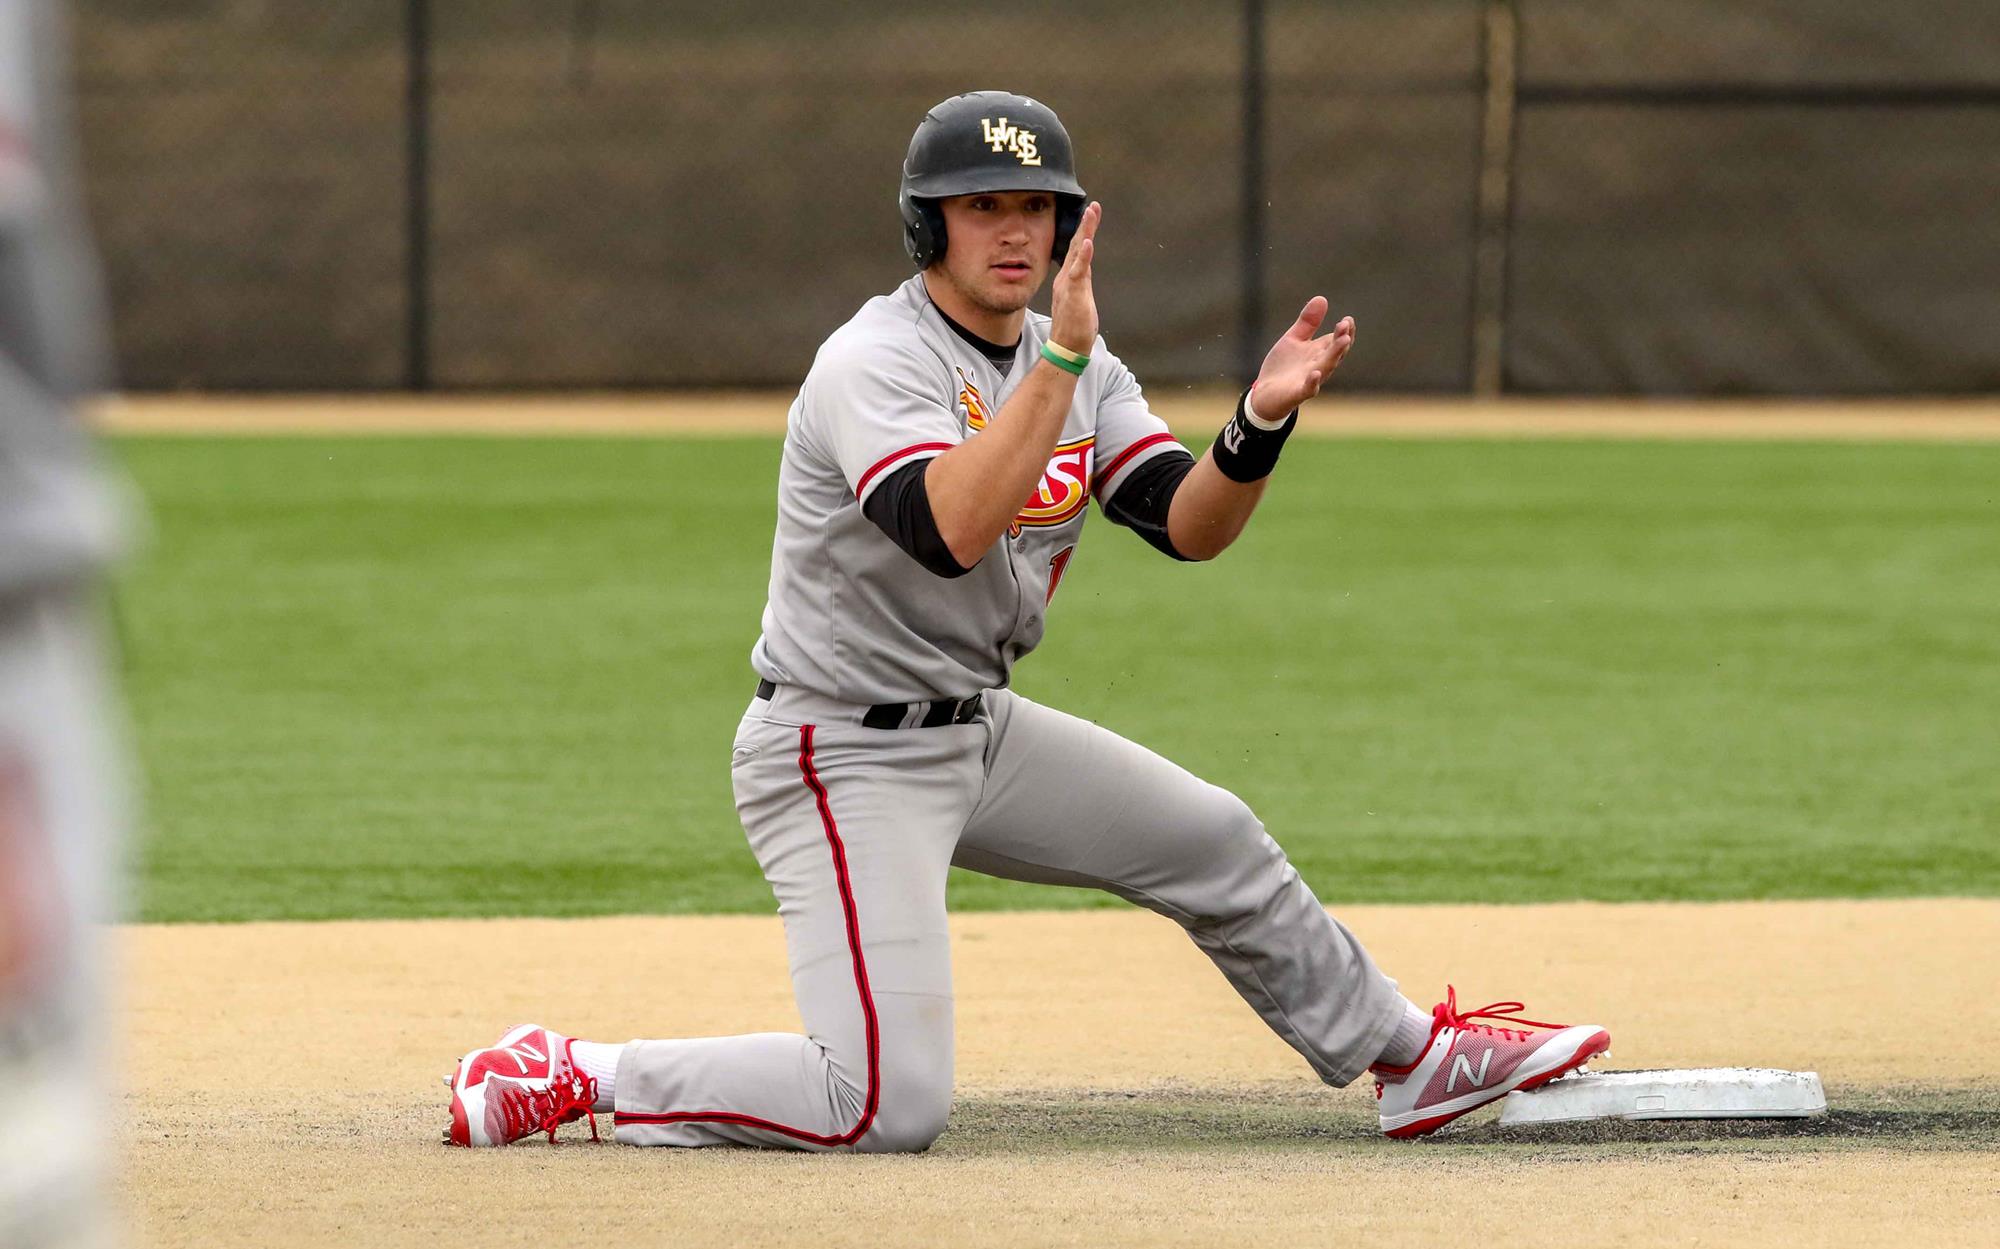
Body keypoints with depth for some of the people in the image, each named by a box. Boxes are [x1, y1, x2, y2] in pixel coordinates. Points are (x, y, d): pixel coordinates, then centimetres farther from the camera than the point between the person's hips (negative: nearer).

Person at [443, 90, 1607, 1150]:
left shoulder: (1077, 366, 6)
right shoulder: (878, 362, -20)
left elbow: (1191, 525, -4)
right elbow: (954, 533, -38)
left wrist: (1264, 419, -23)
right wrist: (1062, 358, -41)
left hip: (979, 729, 9)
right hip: (846, 754, -9)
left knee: (1214, 844, 14)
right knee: (892, 1103, -18)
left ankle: (1412, 1059, 32)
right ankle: (579, 1078, -6)